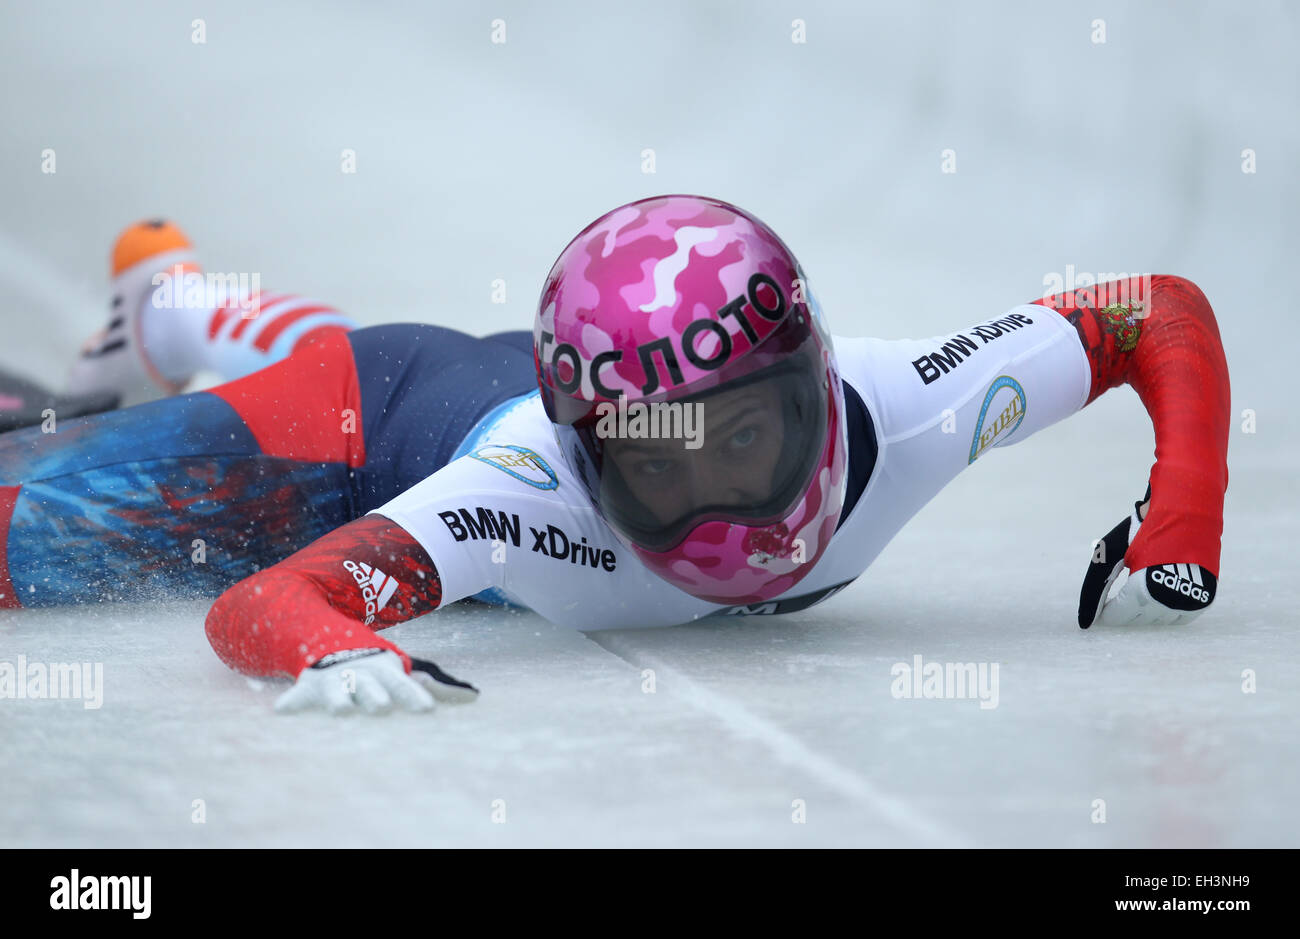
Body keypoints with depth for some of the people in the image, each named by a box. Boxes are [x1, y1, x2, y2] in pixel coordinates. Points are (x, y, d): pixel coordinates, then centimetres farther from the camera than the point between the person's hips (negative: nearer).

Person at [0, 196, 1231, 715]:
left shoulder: (900, 411, -40)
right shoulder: (533, 480, -49)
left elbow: (1166, 313, -29)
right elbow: (250, 607, -53)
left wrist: (1180, 531, -40)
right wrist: (335, 650, -74)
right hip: (371, 417, -5)